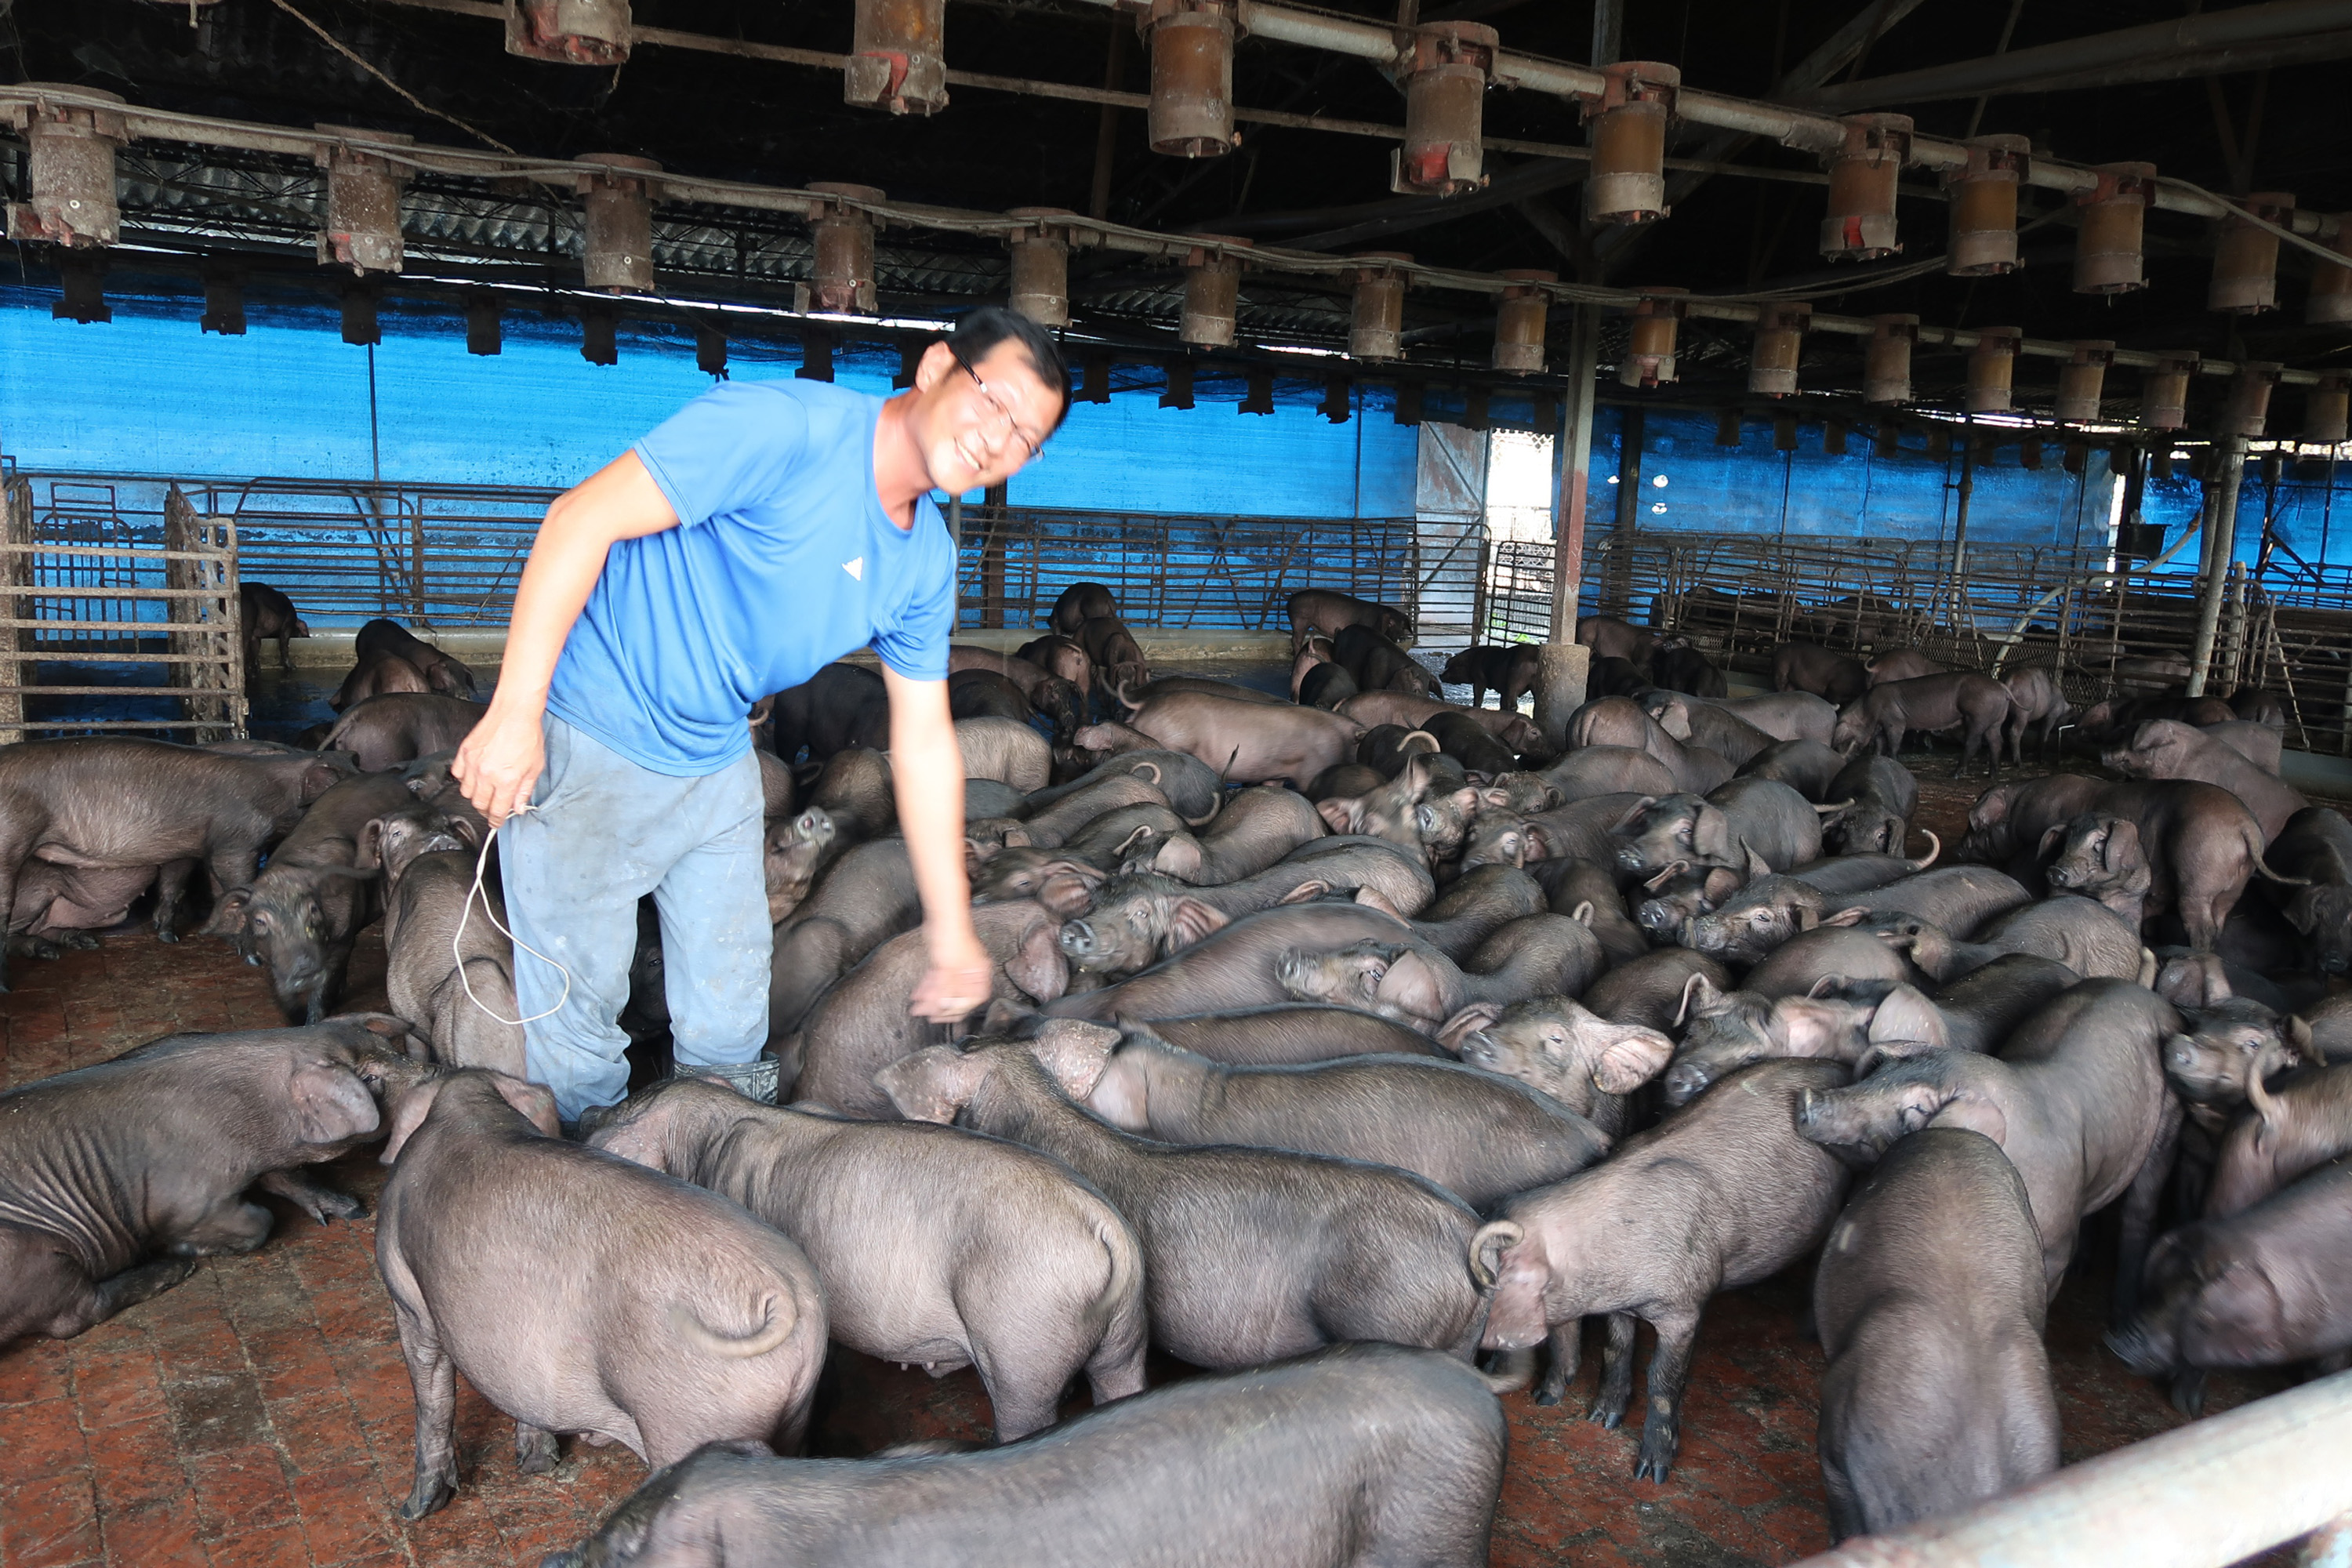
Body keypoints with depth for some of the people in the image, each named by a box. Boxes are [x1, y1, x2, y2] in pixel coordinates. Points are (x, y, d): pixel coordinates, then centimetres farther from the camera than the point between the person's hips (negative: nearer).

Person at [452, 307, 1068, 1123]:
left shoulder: (926, 565, -2)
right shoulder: (783, 424, -25)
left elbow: (924, 743, 4)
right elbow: (583, 517, -26)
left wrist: (950, 932, 5)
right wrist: (514, 712, -29)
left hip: (718, 763, 7)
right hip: (588, 748, -7)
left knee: (732, 1021, 16)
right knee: (577, 1010, 3)